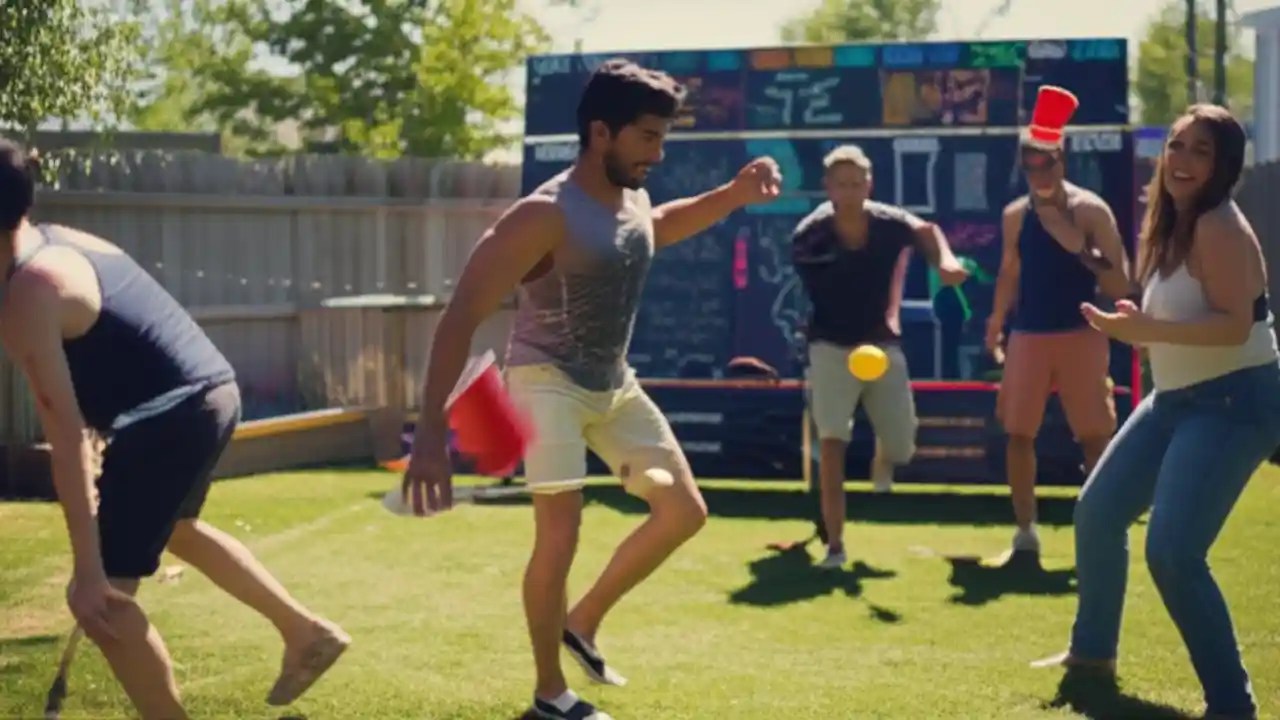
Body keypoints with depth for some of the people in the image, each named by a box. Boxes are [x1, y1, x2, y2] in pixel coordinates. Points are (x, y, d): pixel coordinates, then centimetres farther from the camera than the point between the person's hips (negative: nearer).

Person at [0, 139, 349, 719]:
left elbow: (67, 437, -24)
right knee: (174, 526, 36)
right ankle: (306, 632, 47)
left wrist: (89, 569, -23)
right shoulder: (64, 242, 9)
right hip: (212, 393, 10)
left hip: (171, 420, -10)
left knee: (103, 601, -4)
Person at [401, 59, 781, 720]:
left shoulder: (634, 202, -1)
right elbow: (461, 317, -29)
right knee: (559, 533, -15)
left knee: (685, 511, 7)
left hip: (614, 385, 8)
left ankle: (583, 624, 22)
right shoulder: (546, 215, -26)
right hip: (548, 381, -8)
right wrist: (431, 431, -37)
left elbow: (660, 228, 27)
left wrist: (735, 194, 9)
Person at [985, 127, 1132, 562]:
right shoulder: (1015, 216, 5)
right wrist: (996, 324, 17)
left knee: (1095, 437, -4)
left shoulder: (1091, 211, -8)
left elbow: (1121, 286, -11)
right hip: (1028, 336, 4)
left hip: (1080, 335, -4)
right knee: (1018, 433, 3)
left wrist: (1083, 253, -26)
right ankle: (1025, 530, 13)